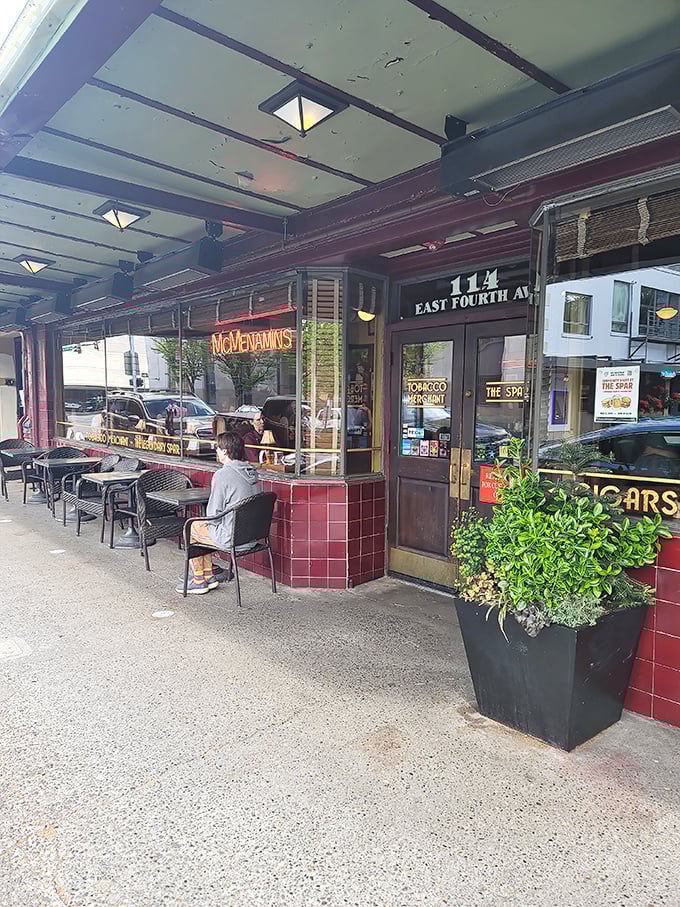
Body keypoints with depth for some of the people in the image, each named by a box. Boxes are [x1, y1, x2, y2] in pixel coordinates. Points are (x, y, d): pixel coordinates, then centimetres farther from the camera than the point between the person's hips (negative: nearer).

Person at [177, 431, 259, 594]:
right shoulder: (252, 471, 3)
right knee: (203, 526, 26)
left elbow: (213, 514, -16)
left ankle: (199, 581, 25)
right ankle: (209, 575, 30)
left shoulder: (222, 475, -21)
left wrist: (212, 520, 6)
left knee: (191, 528, 17)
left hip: (231, 538, -8)